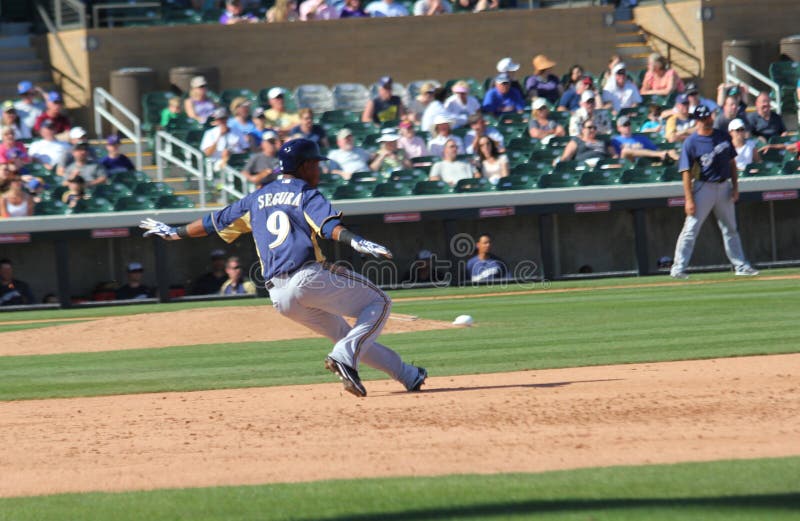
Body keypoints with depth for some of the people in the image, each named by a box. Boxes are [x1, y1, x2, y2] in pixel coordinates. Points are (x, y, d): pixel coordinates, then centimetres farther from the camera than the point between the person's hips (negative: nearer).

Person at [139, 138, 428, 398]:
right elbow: (329, 225, -16)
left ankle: (408, 376, 15)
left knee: (347, 335, 18)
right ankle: (344, 356, -18)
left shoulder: (258, 198, 22)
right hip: (308, 277, -7)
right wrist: (355, 242, -32)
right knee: (379, 302, 3)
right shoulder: (307, 194, 5)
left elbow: (215, 221, 27)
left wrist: (174, 233, 39)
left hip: (279, 296, 7)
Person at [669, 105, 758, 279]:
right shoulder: (691, 143, -9)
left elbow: (732, 162, 12)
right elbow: (687, 172, -11)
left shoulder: (723, 136, 6)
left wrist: (735, 187, 5)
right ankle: (678, 268, -8)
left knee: (730, 229, 13)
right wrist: (689, 199, -17)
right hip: (703, 187, -5)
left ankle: (741, 266, 20)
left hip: (724, 187, 5)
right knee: (691, 229, -9)